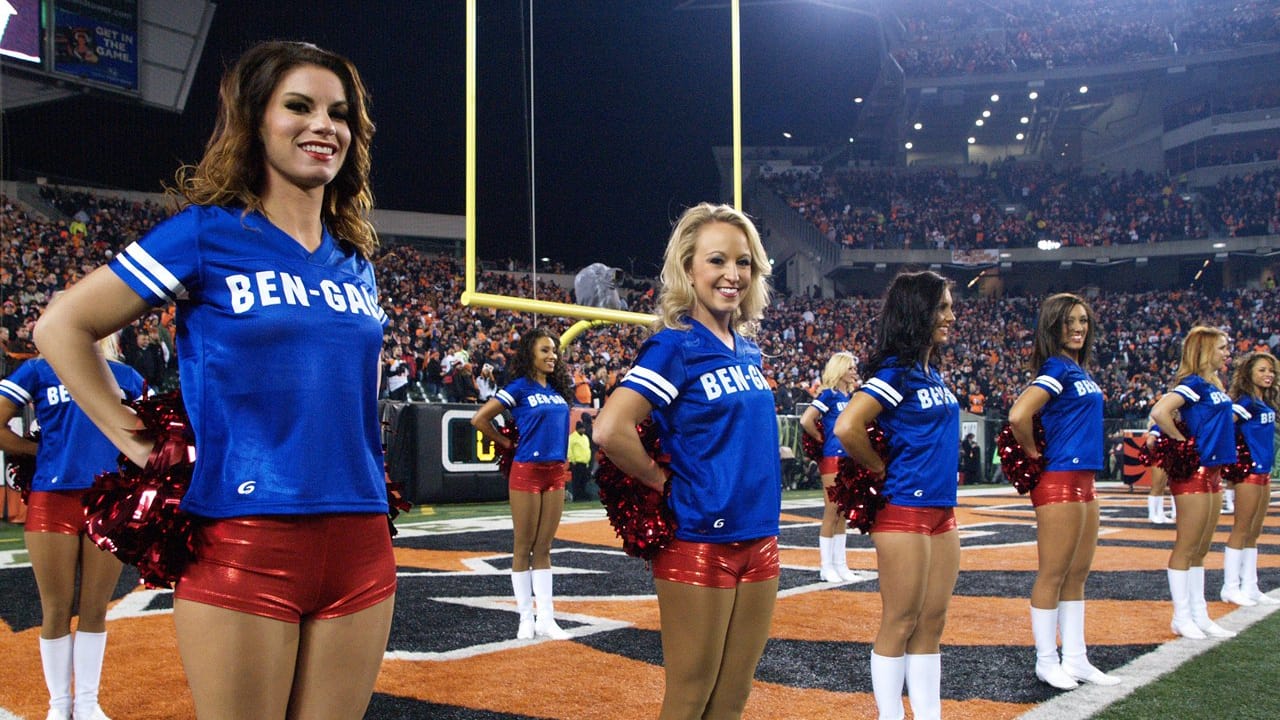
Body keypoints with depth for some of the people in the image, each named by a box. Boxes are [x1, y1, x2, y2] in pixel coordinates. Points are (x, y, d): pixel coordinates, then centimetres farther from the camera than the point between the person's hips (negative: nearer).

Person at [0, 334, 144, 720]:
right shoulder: (38, 370, 5)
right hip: (52, 500, -2)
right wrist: (42, 449, 4)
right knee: (56, 611, 5)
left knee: (95, 609, 8)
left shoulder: (126, 377, 12)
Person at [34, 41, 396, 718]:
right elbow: (62, 326, 1)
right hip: (243, 542, -5)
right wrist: (138, 444, -4)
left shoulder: (355, 262, 13)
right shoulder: (209, 233, -3)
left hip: (359, 542, 5)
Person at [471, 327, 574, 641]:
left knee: (544, 548, 9)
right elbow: (479, 419, -7)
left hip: (555, 472, 5)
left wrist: (563, 464, 12)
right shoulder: (520, 387, -6)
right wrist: (507, 443, 1)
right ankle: (526, 619, 10)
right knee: (524, 547, 3)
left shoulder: (558, 388, 10)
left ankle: (546, 618, 12)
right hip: (527, 471, -5)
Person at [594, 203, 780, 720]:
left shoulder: (748, 349, 9)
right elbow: (610, 430, -24)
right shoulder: (675, 346, -12)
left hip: (759, 541, 7)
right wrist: (662, 481, -10)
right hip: (699, 543, -7)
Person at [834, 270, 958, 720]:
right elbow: (847, 428, -25)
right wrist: (882, 471, -11)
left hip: (943, 512, 8)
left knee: (932, 622, 12)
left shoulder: (932, 373, 12)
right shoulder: (895, 371, -13)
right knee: (900, 623, 0)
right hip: (903, 512, -8)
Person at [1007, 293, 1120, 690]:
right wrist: (1033, 454, -11)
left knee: (1077, 574, 14)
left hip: (1084, 479, 9)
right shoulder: (1057, 369, -13)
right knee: (1053, 575, 0)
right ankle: (1047, 662, 10)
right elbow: (1018, 415, -26)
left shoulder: (1079, 370, 13)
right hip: (1059, 481, -9)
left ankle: (1076, 659, 22)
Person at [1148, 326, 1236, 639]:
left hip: (1212, 472, 9)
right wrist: (1184, 443, -16)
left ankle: (1200, 616, 21)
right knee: (1186, 548, -1)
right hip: (1193, 473, -9)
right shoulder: (1194, 383, -14)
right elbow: (1159, 412, -28)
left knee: (1200, 549, 13)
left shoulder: (1216, 386, 12)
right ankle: (1182, 617, 6)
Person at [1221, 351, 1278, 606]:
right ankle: (1230, 588, 4)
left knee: (1254, 533, 12)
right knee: (1241, 530, -3)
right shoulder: (1248, 402, -13)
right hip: (1249, 470, -8)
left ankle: (1249, 588, 18)